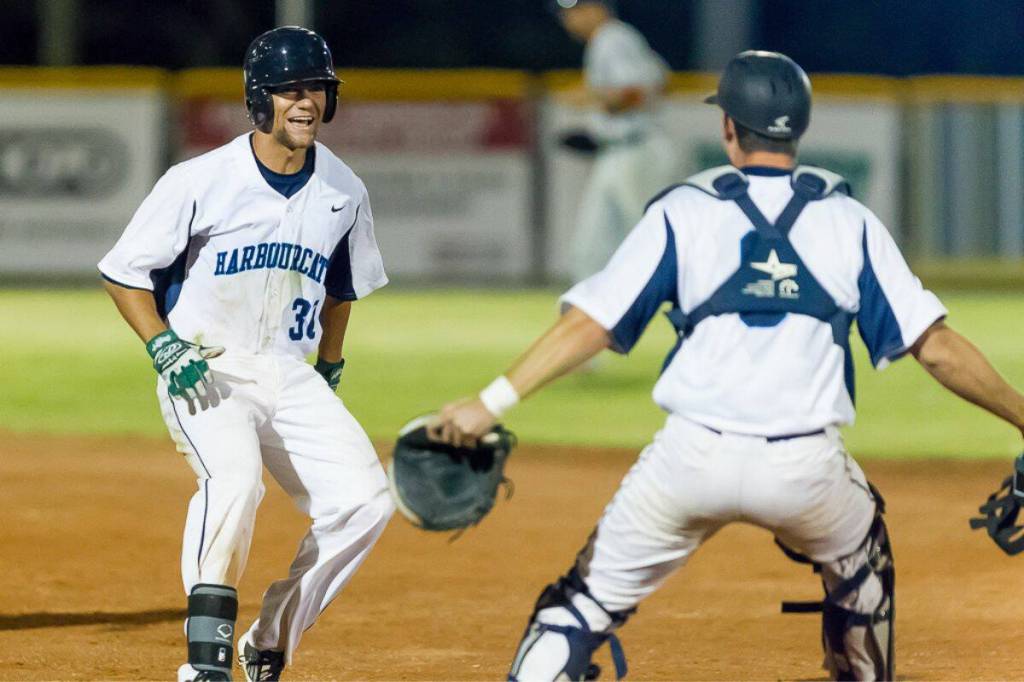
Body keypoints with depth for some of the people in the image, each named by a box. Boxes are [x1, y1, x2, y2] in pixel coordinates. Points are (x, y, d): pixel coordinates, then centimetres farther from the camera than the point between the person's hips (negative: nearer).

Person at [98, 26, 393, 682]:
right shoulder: (202, 182, -11)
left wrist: (329, 370, 18)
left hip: (290, 375, 5)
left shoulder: (343, 192, 4)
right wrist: (163, 346, -15)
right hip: (204, 372, -5)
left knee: (365, 499, -12)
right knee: (234, 477, -34)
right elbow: (126, 272, -2)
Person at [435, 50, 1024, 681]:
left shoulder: (681, 213, 6)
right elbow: (935, 346, 5)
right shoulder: (849, 222, 10)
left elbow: (591, 323, -3)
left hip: (694, 460, -1)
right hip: (808, 469, 1)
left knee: (590, 601, 7)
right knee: (861, 563, 32)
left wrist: (493, 402, -6)